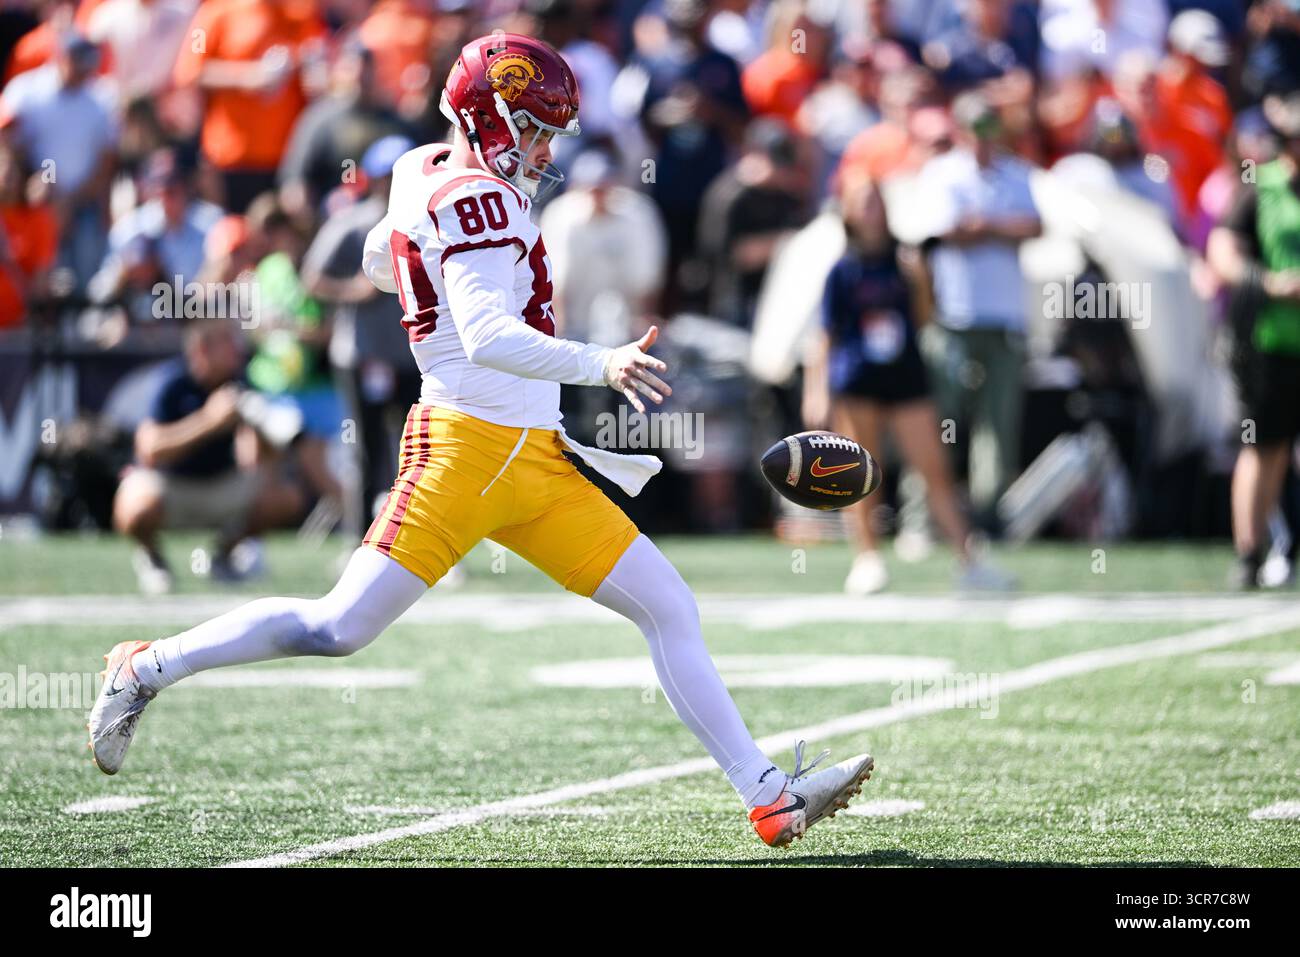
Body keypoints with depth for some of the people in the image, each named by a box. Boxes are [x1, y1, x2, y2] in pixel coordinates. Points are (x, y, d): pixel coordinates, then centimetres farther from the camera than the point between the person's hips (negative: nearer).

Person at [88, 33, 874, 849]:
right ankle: (150, 668, 10)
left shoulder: (426, 173, 15)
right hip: (465, 447, -10)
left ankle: (769, 797, 4)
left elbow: (379, 261, 34)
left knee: (670, 609, 3)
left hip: (537, 464, 10)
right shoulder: (477, 200, -13)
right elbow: (488, 339, -26)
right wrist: (599, 365, -35)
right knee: (341, 628, -9)